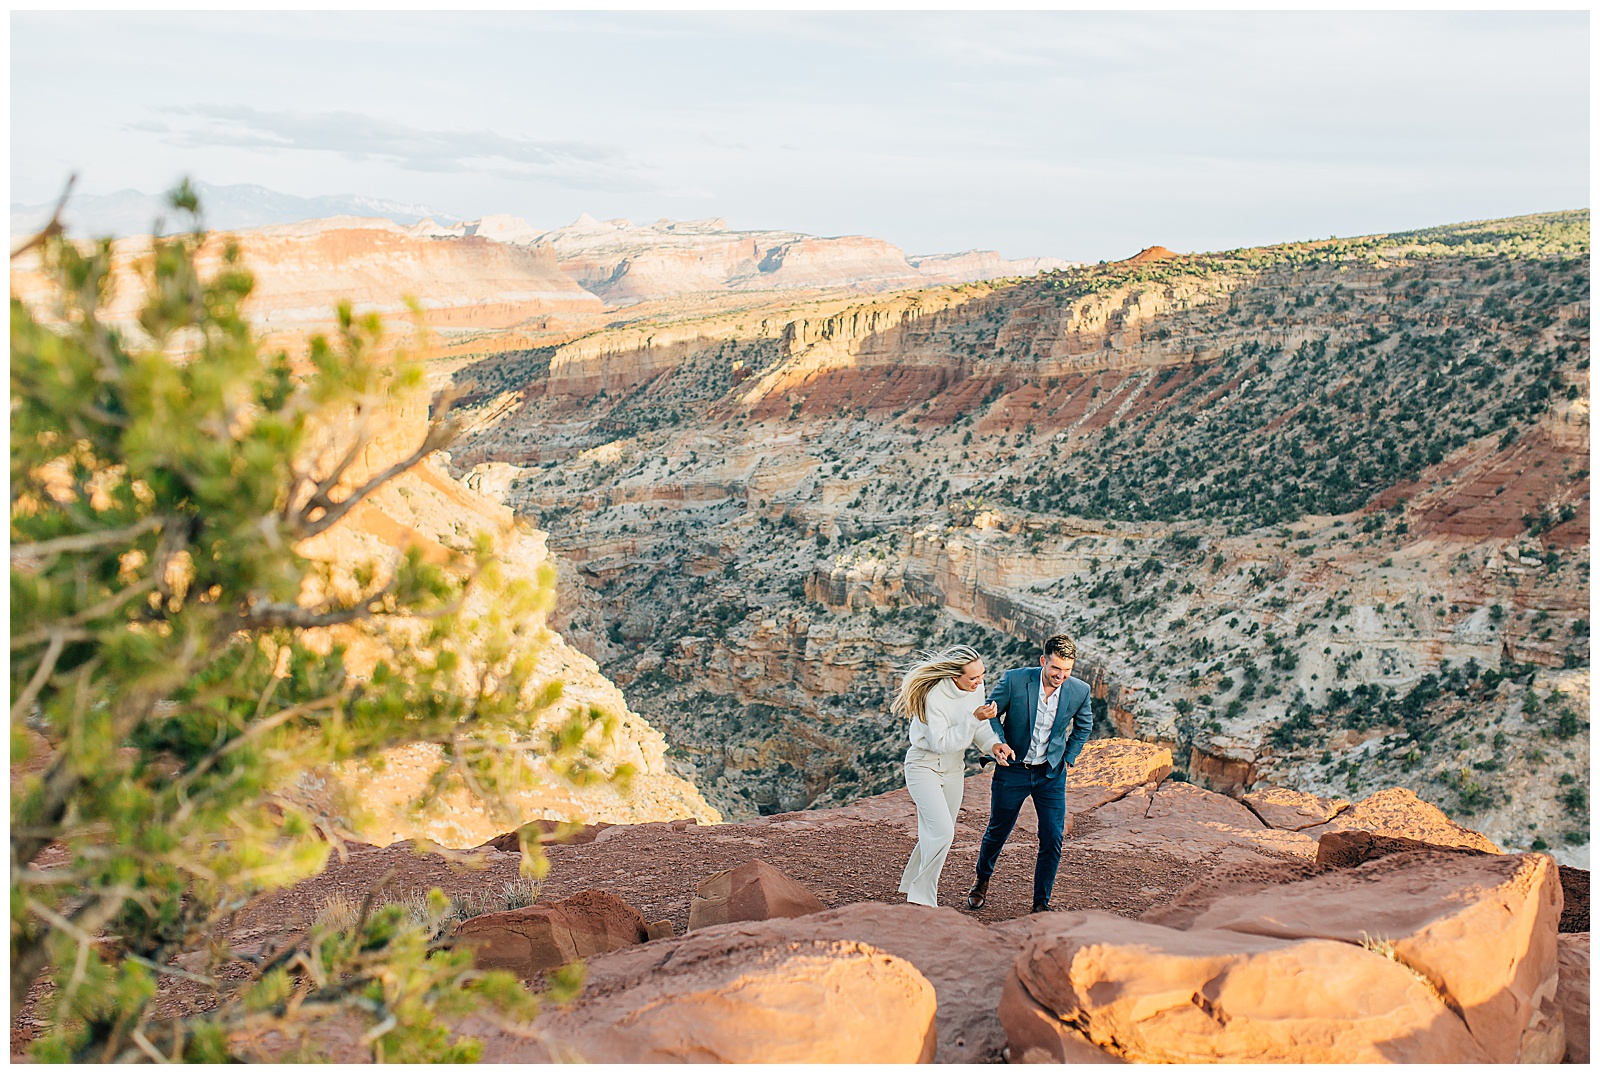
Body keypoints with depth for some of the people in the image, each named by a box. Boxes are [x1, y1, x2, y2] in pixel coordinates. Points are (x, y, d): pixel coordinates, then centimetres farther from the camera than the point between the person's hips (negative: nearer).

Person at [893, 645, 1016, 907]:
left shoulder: (975, 687, -7)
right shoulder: (933, 695, -27)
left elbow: (981, 726, 7)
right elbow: (941, 742, -27)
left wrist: (993, 743, -13)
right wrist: (974, 718, -33)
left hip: (953, 769, 7)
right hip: (924, 767, -7)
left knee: (939, 835, 13)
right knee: (942, 831, -17)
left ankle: (911, 884, 32)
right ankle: (922, 899, -3)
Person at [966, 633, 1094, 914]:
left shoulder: (1079, 690, -11)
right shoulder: (1014, 680, -18)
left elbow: (1084, 725, 11)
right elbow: (991, 714, -3)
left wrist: (1069, 757, 7)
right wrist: (999, 744, -18)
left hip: (1051, 775, 1)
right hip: (1013, 770, -1)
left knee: (1052, 840, -5)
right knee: (997, 831, 14)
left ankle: (1041, 903, 11)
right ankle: (982, 881, 41)